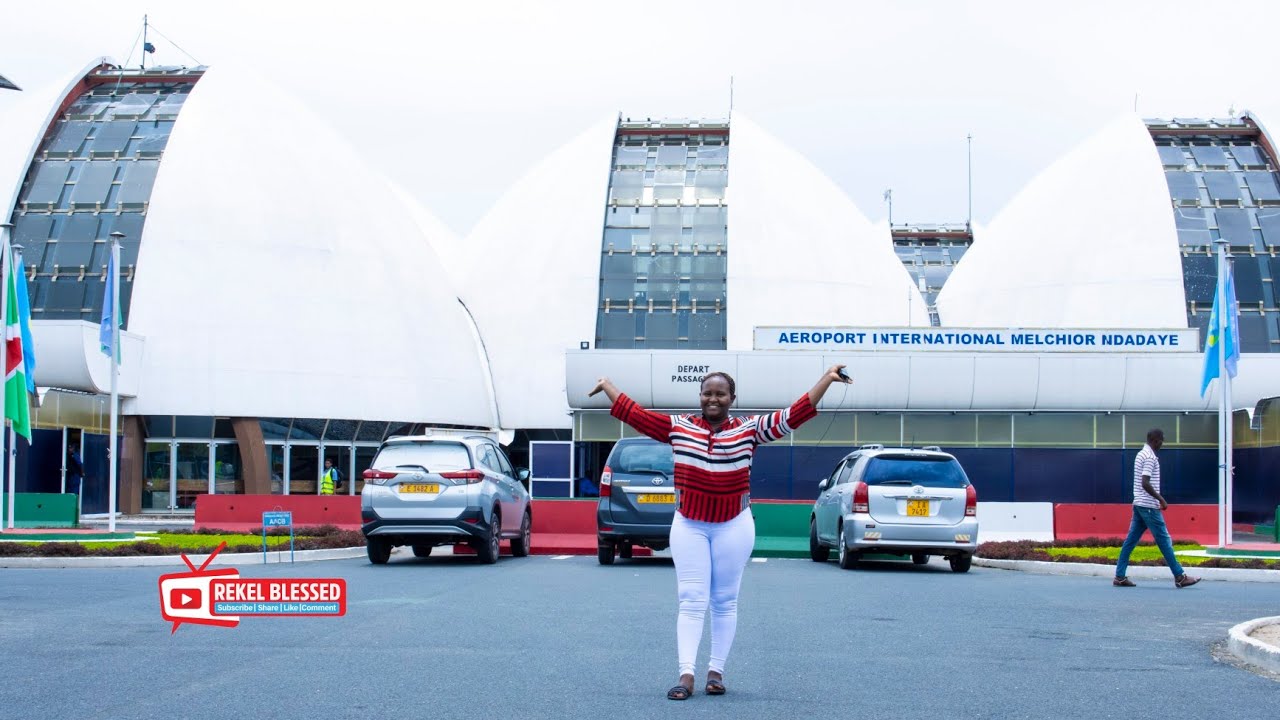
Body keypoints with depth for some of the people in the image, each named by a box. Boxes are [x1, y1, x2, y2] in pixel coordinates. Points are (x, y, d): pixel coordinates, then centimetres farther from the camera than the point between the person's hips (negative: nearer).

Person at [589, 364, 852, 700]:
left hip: (734, 526, 0)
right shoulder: (678, 427, 3)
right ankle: (686, 674, -8)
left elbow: (794, 415, -7)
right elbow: (634, 414, 7)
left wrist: (826, 379, -13)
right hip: (688, 525, 0)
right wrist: (607, 386, 12)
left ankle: (716, 670, 14)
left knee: (725, 602, 7)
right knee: (691, 601, -4)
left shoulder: (750, 429, 0)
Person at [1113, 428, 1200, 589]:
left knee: (1131, 540, 7)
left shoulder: (1141, 455, 16)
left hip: (1139, 504, 10)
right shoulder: (1150, 457, -14)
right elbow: (1145, 483, -23)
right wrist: (1160, 499, -16)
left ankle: (1120, 576, 5)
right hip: (1149, 506, -10)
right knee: (1164, 540, -4)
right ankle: (1180, 577, 0)